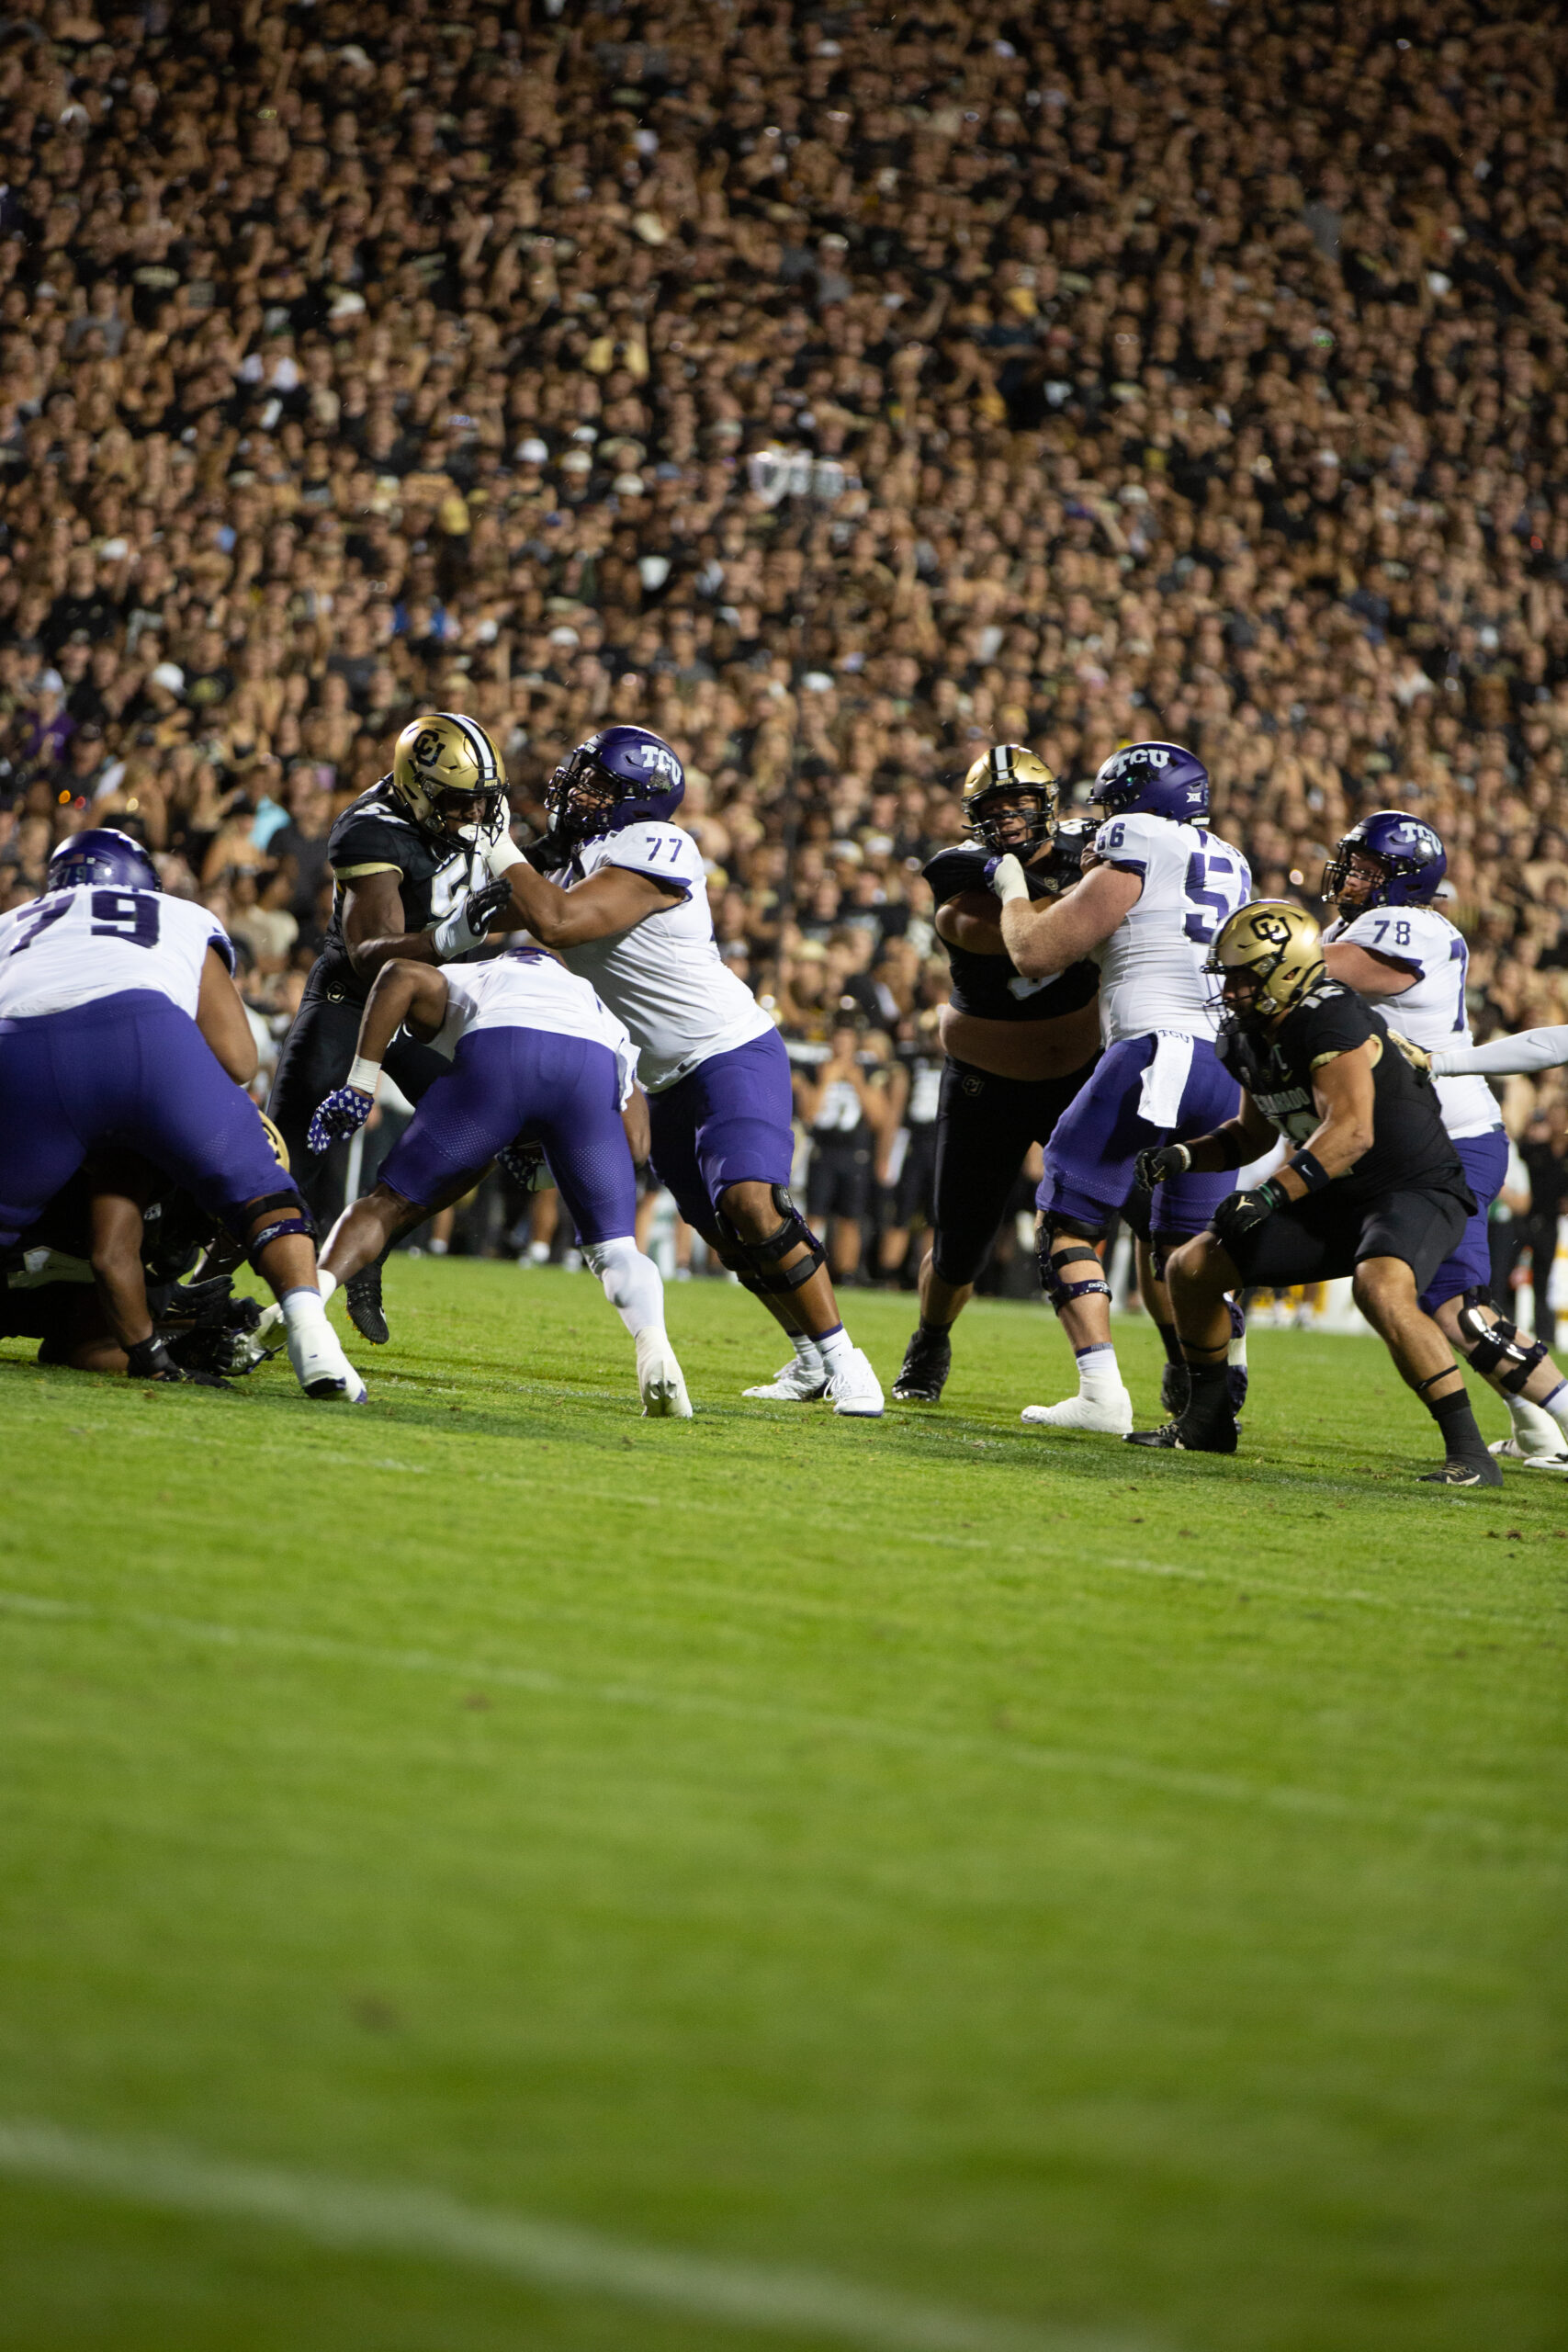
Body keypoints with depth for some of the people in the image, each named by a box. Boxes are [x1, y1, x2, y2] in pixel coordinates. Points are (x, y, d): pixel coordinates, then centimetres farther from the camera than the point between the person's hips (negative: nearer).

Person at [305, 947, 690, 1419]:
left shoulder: (461, 984, 39)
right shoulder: (602, 1014, 42)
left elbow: (402, 976, 12)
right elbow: (634, 1144, 28)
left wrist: (359, 1087, 13)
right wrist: (527, 1146, 41)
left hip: (496, 1058, -1)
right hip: (591, 1071, 1)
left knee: (391, 1204, 14)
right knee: (612, 1247, 15)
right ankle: (654, 1350, -11)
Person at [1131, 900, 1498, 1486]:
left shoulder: (1331, 1022, -24)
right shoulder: (1252, 1039, 4)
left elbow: (1351, 1132, -35)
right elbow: (1253, 1134, 20)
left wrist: (1268, 1195, -39)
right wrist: (1186, 1156, 2)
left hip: (1416, 1191, -9)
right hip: (1338, 1201, 9)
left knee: (1380, 1289, -39)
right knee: (1192, 1268, 6)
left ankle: (1469, 1452, -32)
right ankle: (1205, 1422, 24)